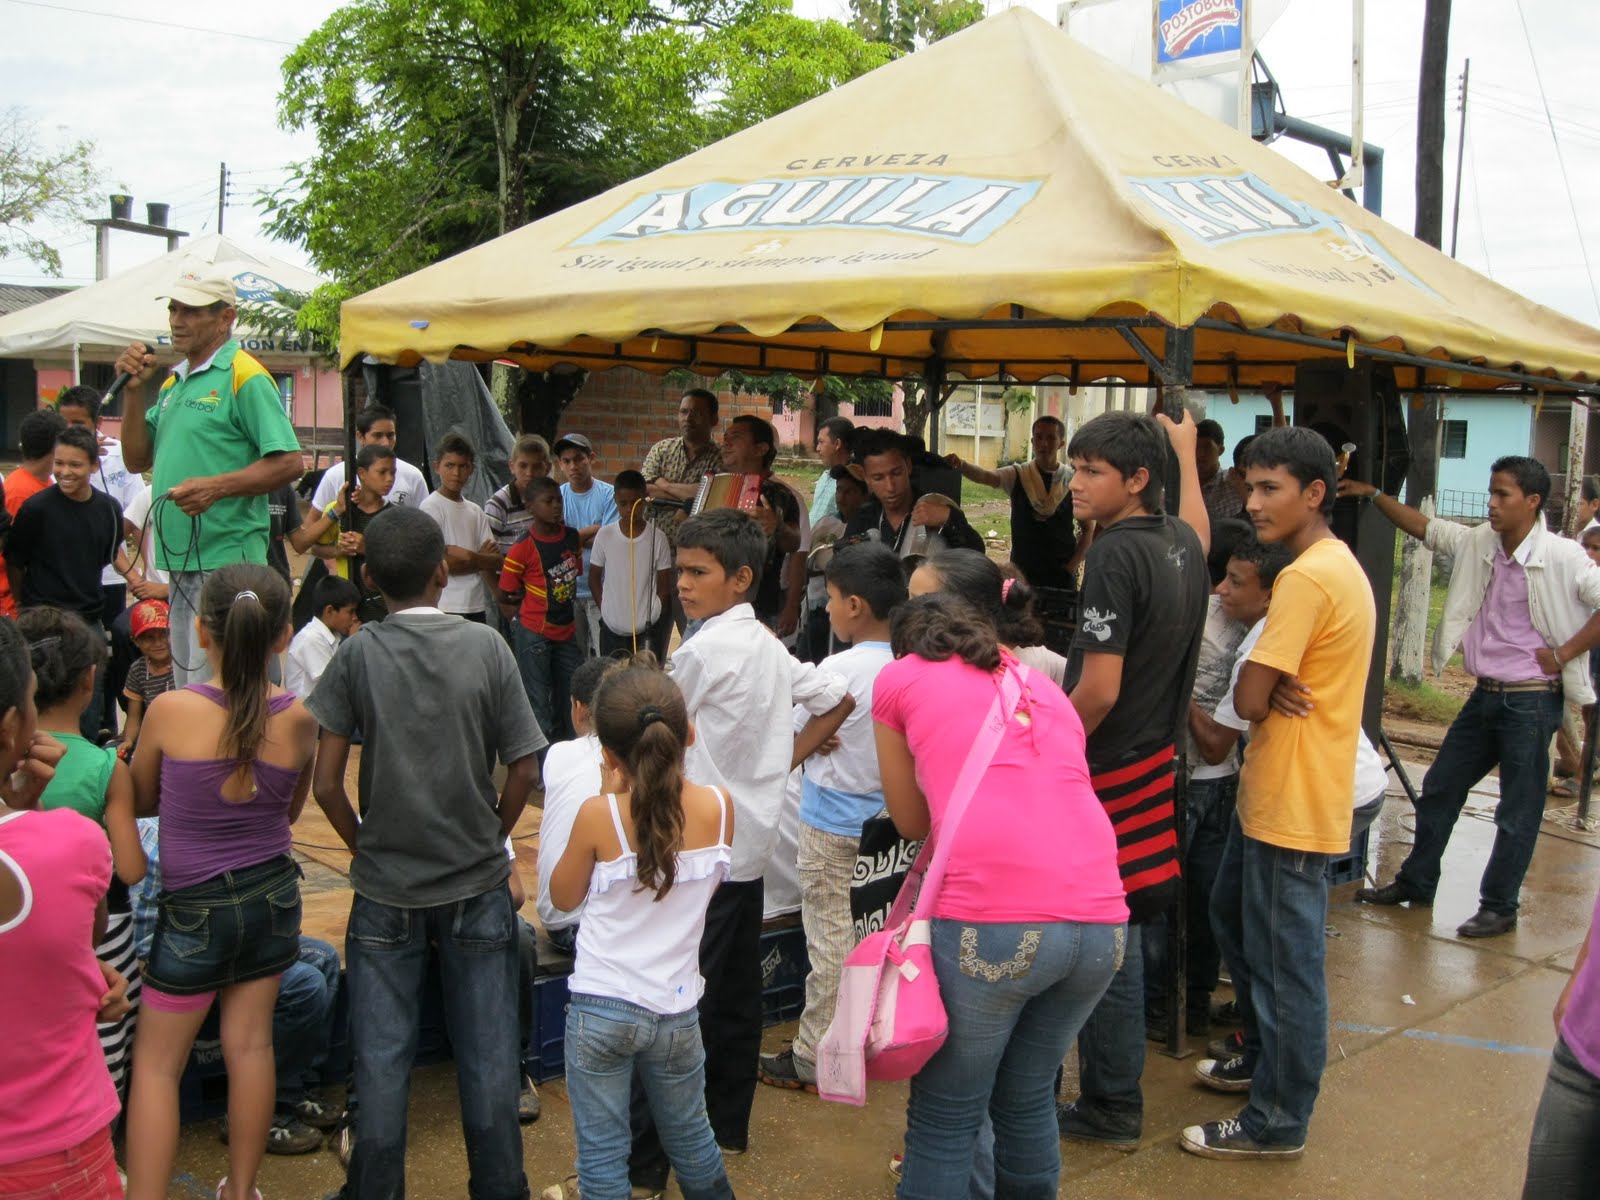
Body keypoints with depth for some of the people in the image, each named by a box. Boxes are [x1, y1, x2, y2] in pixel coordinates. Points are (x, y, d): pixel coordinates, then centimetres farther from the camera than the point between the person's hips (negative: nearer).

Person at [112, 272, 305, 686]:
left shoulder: (245, 378, -9)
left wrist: (216, 488, -25)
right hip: (180, 561, 9)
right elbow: (137, 459, 17)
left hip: (227, 562, -9)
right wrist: (134, 390, 6)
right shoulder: (173, 381, 17)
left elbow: (290, 462, -16)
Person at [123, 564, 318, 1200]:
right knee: (250, 1044, 16)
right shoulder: (299, 717, -10)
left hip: (196, 907, -3)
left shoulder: (170, 711, -19)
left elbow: (141, 802, 0)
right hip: (273, 895, 4)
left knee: (156, 1064, 9)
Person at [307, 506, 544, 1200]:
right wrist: (491, 841, 9)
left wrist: (363, 846, 7)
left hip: (386, 890, 0)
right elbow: (523, 771, -6)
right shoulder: (486, 648, -7)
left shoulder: (357, 655, -8)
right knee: (488, 1055, 11)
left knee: (382, 1059, 11)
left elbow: (326, 783, -10)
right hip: (478, 886, 1)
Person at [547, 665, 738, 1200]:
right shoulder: (718, 806, -9)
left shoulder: (599, 815, -16)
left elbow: (564, 896, 1)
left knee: (602, 1155, 10)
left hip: (600, 1009, -3)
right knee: (690, 1137, 24)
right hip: (676, 1010, 3)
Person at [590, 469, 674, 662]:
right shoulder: (604, 536, -4)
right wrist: (605, 610, 1)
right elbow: (594, 578, 7)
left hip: (647, 631, -2)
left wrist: (652, 616, -4)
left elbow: (664, 586, 1)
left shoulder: (657, 538, -7)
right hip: (611, 628, 2)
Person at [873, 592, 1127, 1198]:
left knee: (945, 1119, 10)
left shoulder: (899, 677, 14)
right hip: (1100, 922, 5)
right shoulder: (1041, 686, 26)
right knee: (1027, 1101, 23)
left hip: (991, 921, -5)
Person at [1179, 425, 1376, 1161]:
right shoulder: (1336, 564, 12)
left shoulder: (1306, 579, -22)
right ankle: (1265, 1058, 40)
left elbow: (1247, 699, -22)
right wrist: (1273, 690, -3)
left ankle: (1277, 1124, 14)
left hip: (1293, 805, -11)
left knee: (1286, 959, 1)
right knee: (1232, 917, 24)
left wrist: (1263, 690, -3)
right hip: (1272, 791, 11)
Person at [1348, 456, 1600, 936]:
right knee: (1439, 788, 15)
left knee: (1518, 811, 5)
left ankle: (1499, 908, 18)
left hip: (1531, 700, -7)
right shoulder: (1480, 543, 3)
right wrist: (1372, 494, 10)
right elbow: (1424, 527, 15)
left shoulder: (1562, 558, -16)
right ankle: (1414, 882, 29)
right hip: (1485, 694, 7)